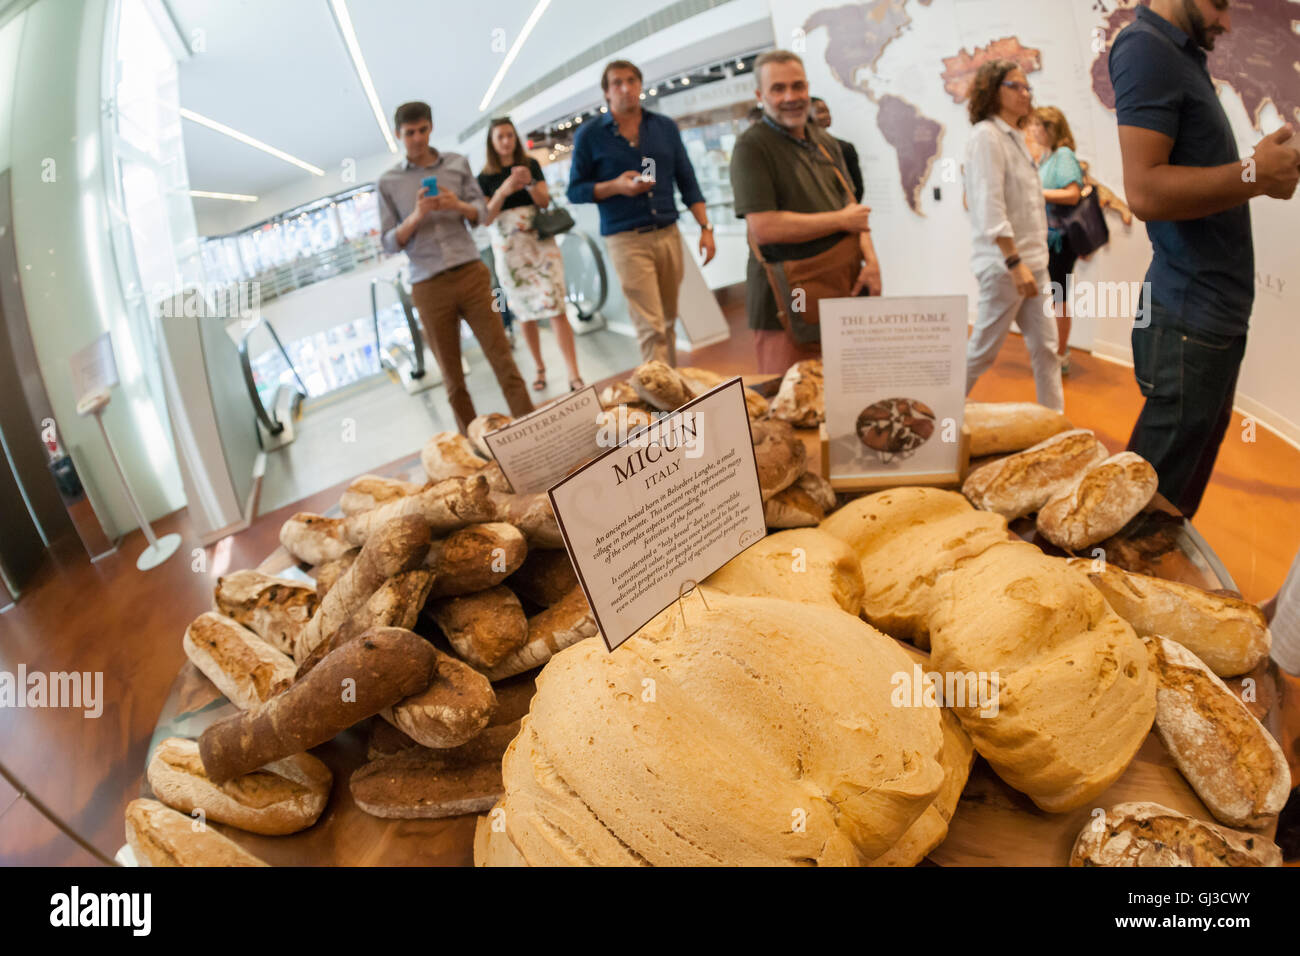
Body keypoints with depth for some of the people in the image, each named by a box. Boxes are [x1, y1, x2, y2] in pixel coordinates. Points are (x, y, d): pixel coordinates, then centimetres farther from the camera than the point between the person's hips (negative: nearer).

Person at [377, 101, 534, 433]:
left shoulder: (457, 163, 10)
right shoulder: (387, 183, 6)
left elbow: (482, 210, 11)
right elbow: (388, 243, 4)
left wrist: (459, 205, -11)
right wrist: (416, 217, -14)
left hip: (471, 274, 1)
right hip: (429, 287, 0)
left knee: (502, 358, -2)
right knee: (452, 376, 5)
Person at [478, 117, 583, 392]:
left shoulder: (530, 164, 7)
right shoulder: (486, 178, 4)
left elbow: (545, 201, 2)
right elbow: (485, 219, -3)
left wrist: (530, 183, -18)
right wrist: (503, 191, -18)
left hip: (540, 241, -1)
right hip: (508, 248, 1)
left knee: (556, 308, -10)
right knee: (526, 314, 7)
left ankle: (574, 374, -11)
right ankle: (540, 369, 22)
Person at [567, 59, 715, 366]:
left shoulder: (665, 127, 11)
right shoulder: (590, 135, 1)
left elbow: (687, 181, 13)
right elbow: (575, 191, 3)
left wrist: (705, 227, 4)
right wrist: (615, 186, -14)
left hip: (668, 234, 4)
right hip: (626, 240, -4)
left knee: (669, 321, 9)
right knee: (651, 328, -10)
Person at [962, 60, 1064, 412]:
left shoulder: (1015, 136, 16)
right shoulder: (986, 135, -11)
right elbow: (991, 208, -19)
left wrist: (1033, 260, 14)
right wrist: (1015, 263, -23)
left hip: (1032, 260, 9)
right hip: (1004, 263, -9)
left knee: (1046, 347, 8)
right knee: (982, 351, -2)